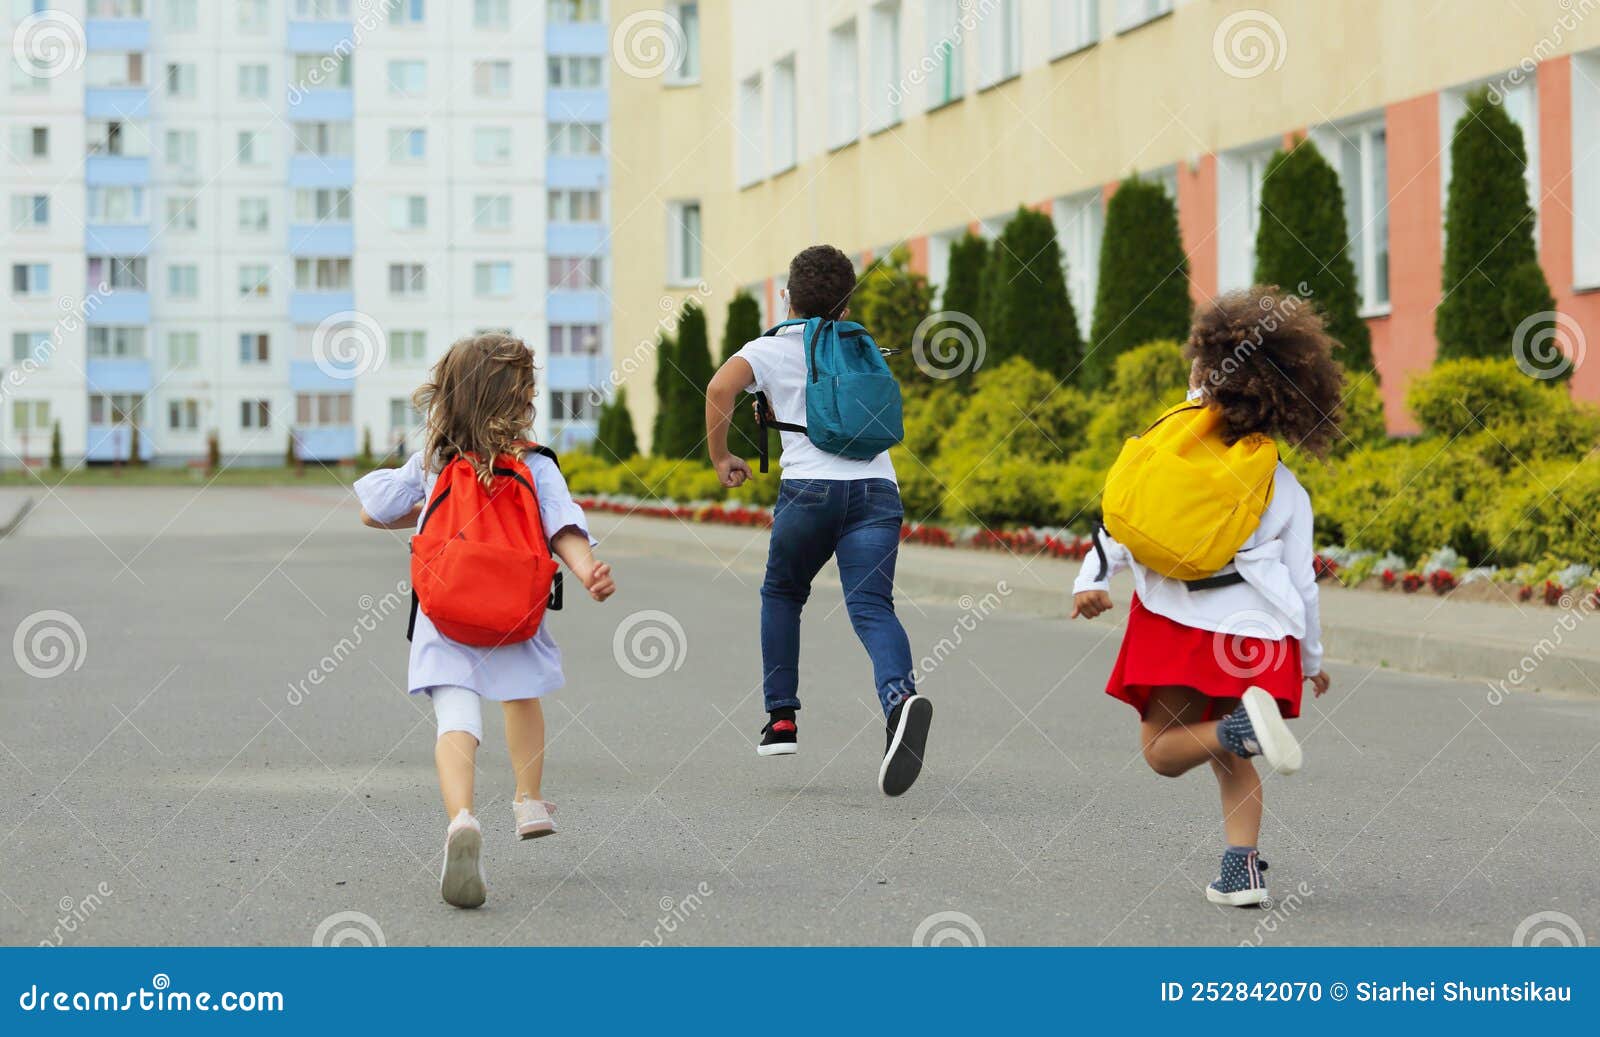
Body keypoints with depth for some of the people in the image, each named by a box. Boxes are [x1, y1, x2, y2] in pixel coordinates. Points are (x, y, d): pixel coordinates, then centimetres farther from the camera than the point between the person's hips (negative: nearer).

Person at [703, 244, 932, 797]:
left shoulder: (773, 348, 11)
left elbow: (721, 387, -8)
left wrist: (721, 458, 5)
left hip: (811, 487, -2)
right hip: (877, 487, 2)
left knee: (781, 595, 22)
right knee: (871, 607, -11)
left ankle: (781, 718, 17)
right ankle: (900, 695, -41)